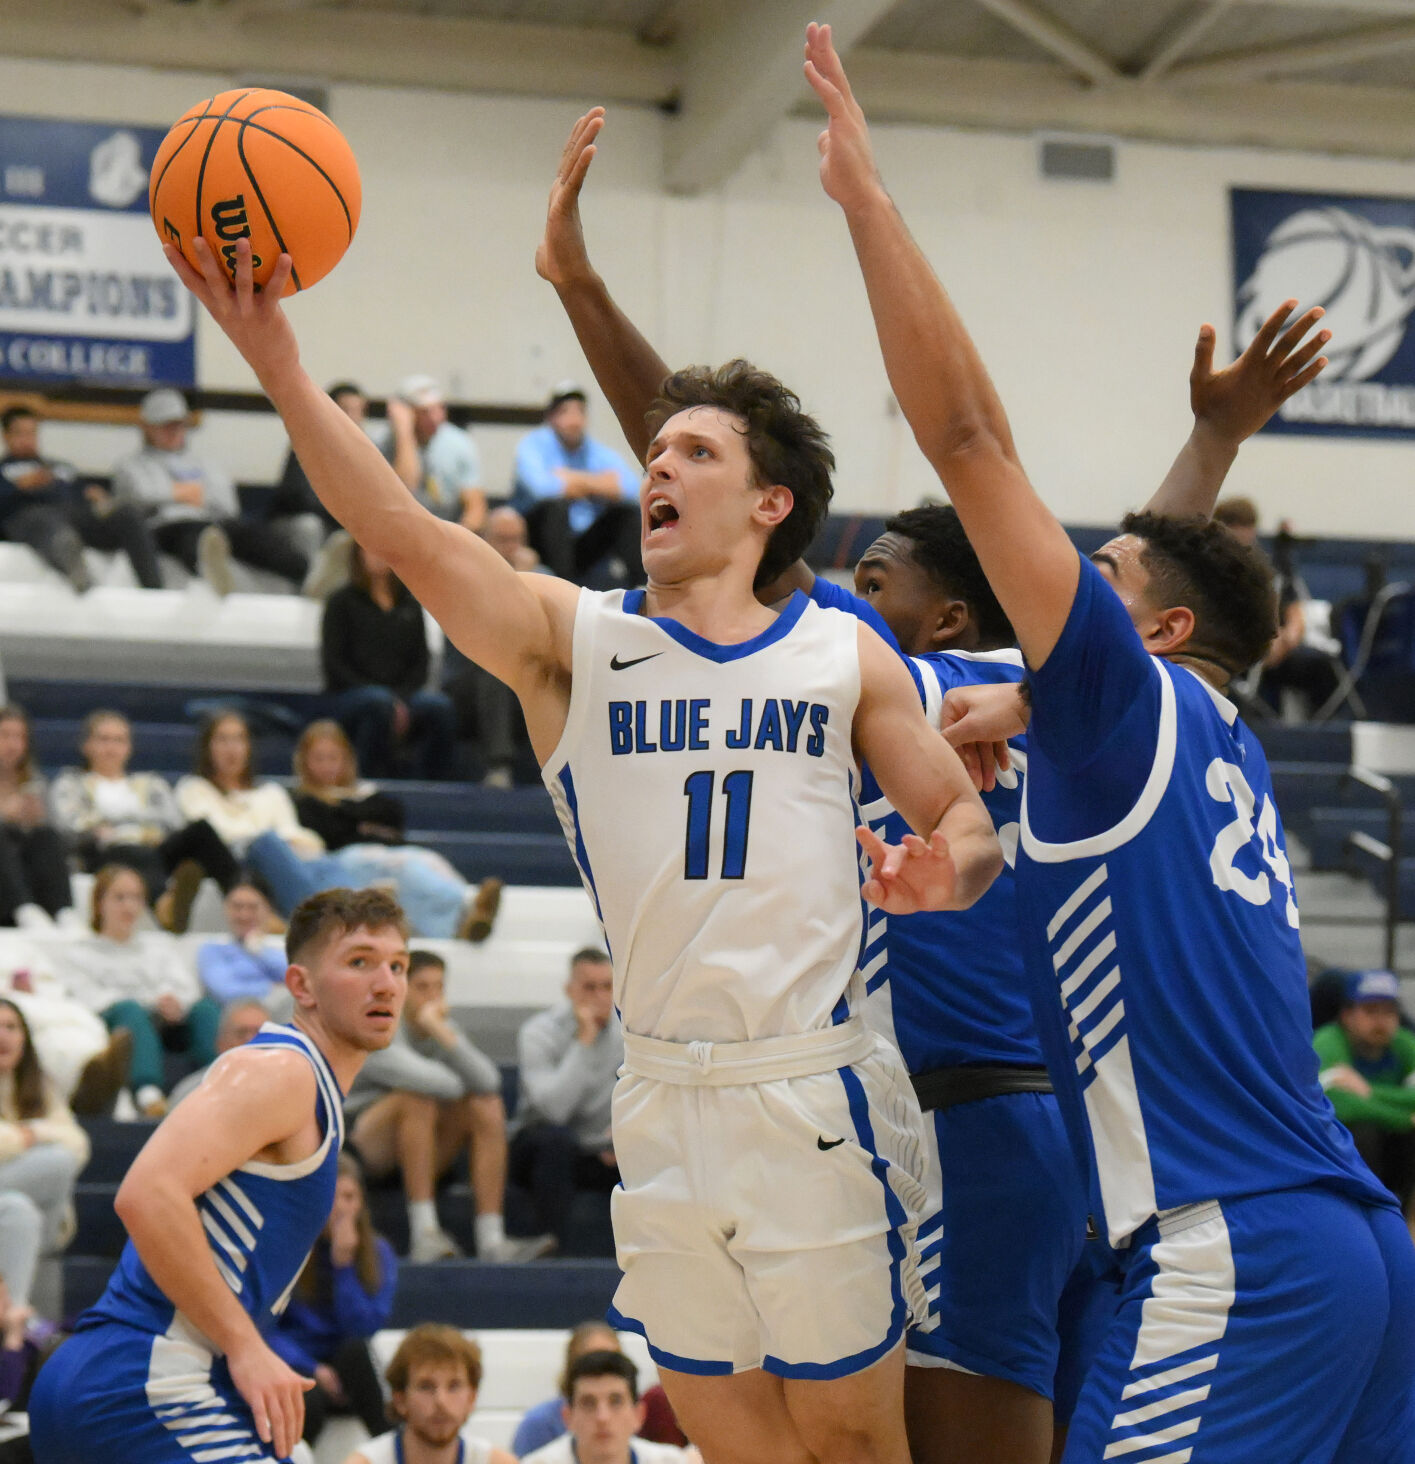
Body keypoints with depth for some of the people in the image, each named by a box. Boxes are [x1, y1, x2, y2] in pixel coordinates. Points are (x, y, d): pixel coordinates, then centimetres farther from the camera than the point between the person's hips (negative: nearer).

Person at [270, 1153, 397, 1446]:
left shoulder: (377, 1252, 4)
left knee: (355, 1349, -34)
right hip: (293, 1368, -3)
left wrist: (344, 1264, -15)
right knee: (309, 1403, -39)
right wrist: (313, 1370, -18)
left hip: (345, 1373, 3)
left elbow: (364, 1329, -7)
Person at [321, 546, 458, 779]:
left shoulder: (410, 604, 17)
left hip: (404, 692, 3)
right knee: (379, 703, -38)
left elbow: (421, 660, 11)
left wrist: (402, 697, -10)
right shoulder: (341, 602, 7)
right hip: (351, 694, -3)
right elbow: (333, 663, -1)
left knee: (440, 706, -29)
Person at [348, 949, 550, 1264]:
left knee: (489, 1108, -16)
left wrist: (442, 1033, -20)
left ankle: (491, 1240, -28)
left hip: (424, 1151, 6)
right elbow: (439, 1083, -29)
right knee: (418, 1097, -33)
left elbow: (488, 1081, -14)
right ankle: (424, 1234, -38)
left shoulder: (445, 1028, 6)